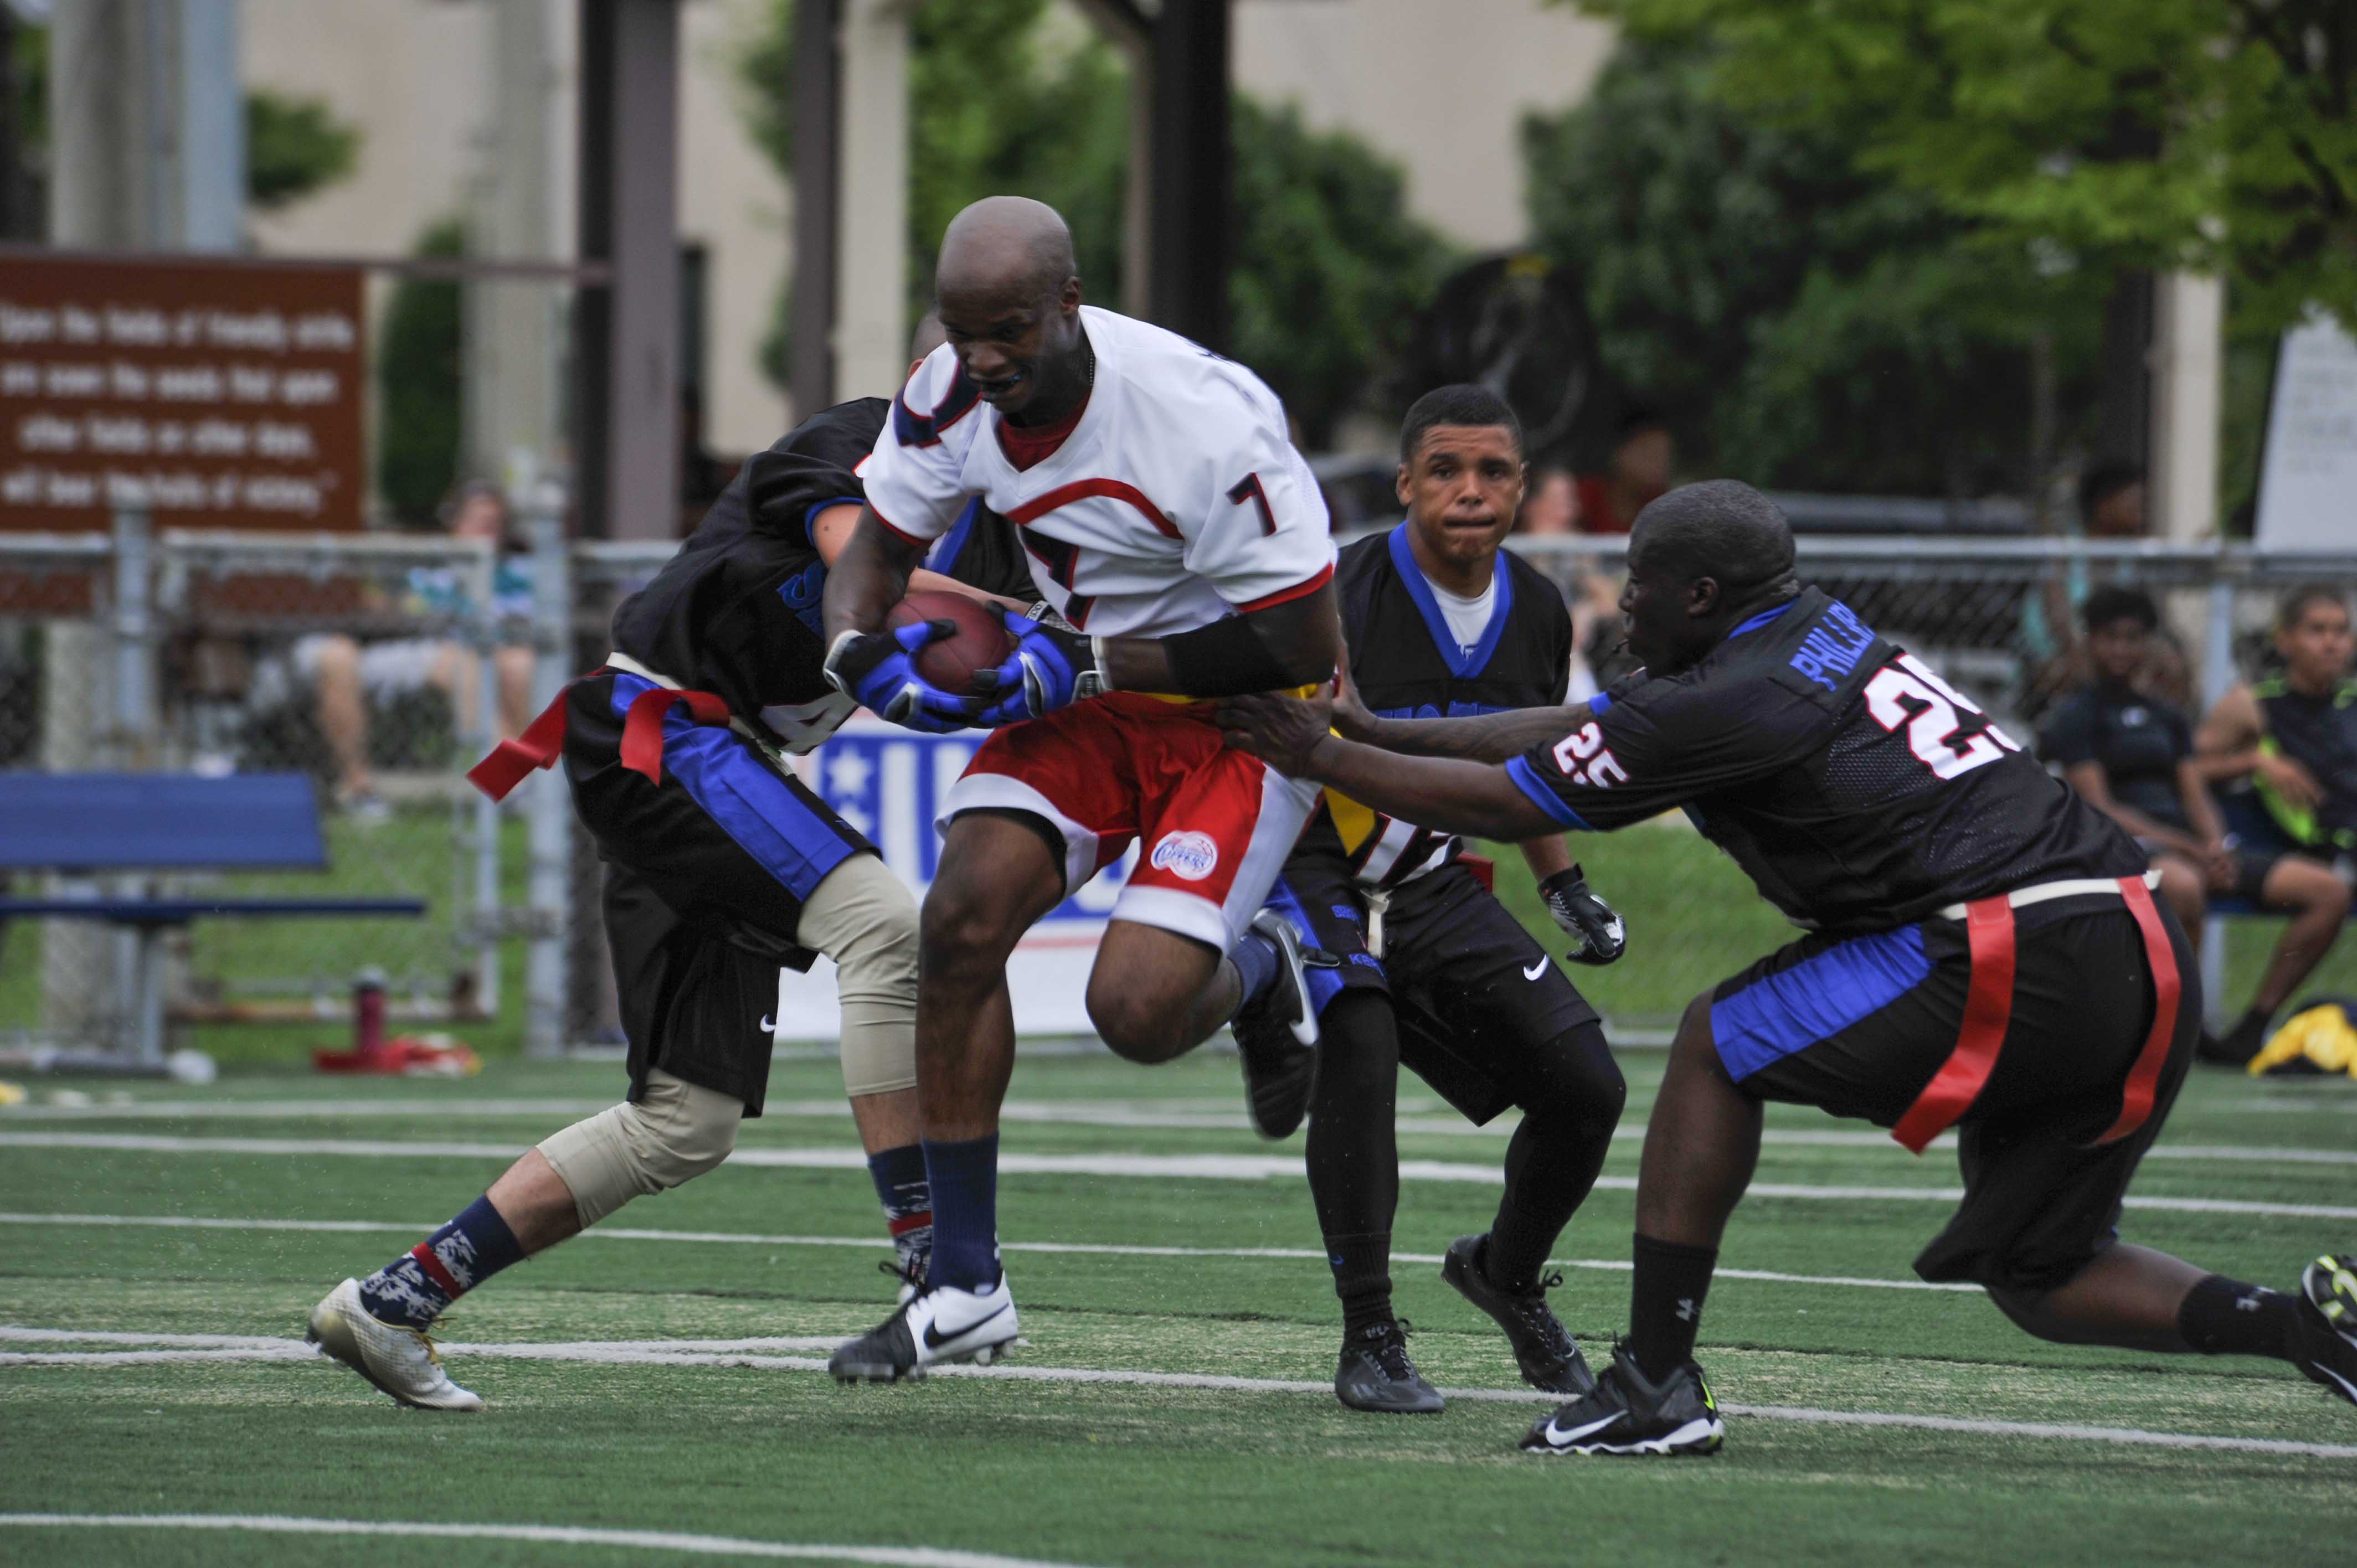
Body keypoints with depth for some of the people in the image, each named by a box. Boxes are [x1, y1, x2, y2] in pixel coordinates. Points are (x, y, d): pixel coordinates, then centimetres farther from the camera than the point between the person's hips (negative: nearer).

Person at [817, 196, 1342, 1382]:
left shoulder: (1203, 426, -32)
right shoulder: (954, 396, -12)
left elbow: (1302, 650, -25)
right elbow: (880, 540, 6)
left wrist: (1088, 665, -25)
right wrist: (860, 648, -18)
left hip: (1240, 711, -6)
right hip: (1086, 690, 6)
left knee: (1136, 1009, -19)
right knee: (962, 921, -12)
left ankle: (1258, 975, 21)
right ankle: (965, 1288, -2)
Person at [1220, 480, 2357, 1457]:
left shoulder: (1736, 702, -5)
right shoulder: (1825, 633, 21)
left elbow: (1503, 803, 4)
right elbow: (1573, 732, 30)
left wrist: (1318, 758, 16)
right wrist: (1374, 731, 34)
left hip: (2012, 953, -9)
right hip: (2150, 965, 9)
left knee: (1718, 1045, 7)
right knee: (2038, 1279, 19)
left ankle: (1656, 1379, 4)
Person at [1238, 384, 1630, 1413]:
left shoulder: (1536, 614, 0)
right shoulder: (1343, 597, -22)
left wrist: (1564, 885, 13)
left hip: (1431, 889, 6)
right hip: (1311, 872, -6)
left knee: (1584, 1090, -1)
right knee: (1359, 1051, -33)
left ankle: (1508, 1274, 29)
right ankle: (1369, 1339, -21)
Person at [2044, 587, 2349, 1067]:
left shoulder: (2166, 718, 25)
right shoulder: (2076, 717, 4)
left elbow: (2195, 795, 16)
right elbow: (2100, 808, -7)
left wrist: (2217, 850, -9)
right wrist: (2192, 851, -17)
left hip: (2190, 847, 7)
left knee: (2330, 891, -10)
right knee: (2182, 886, -45)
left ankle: (2252, 1030, -15)